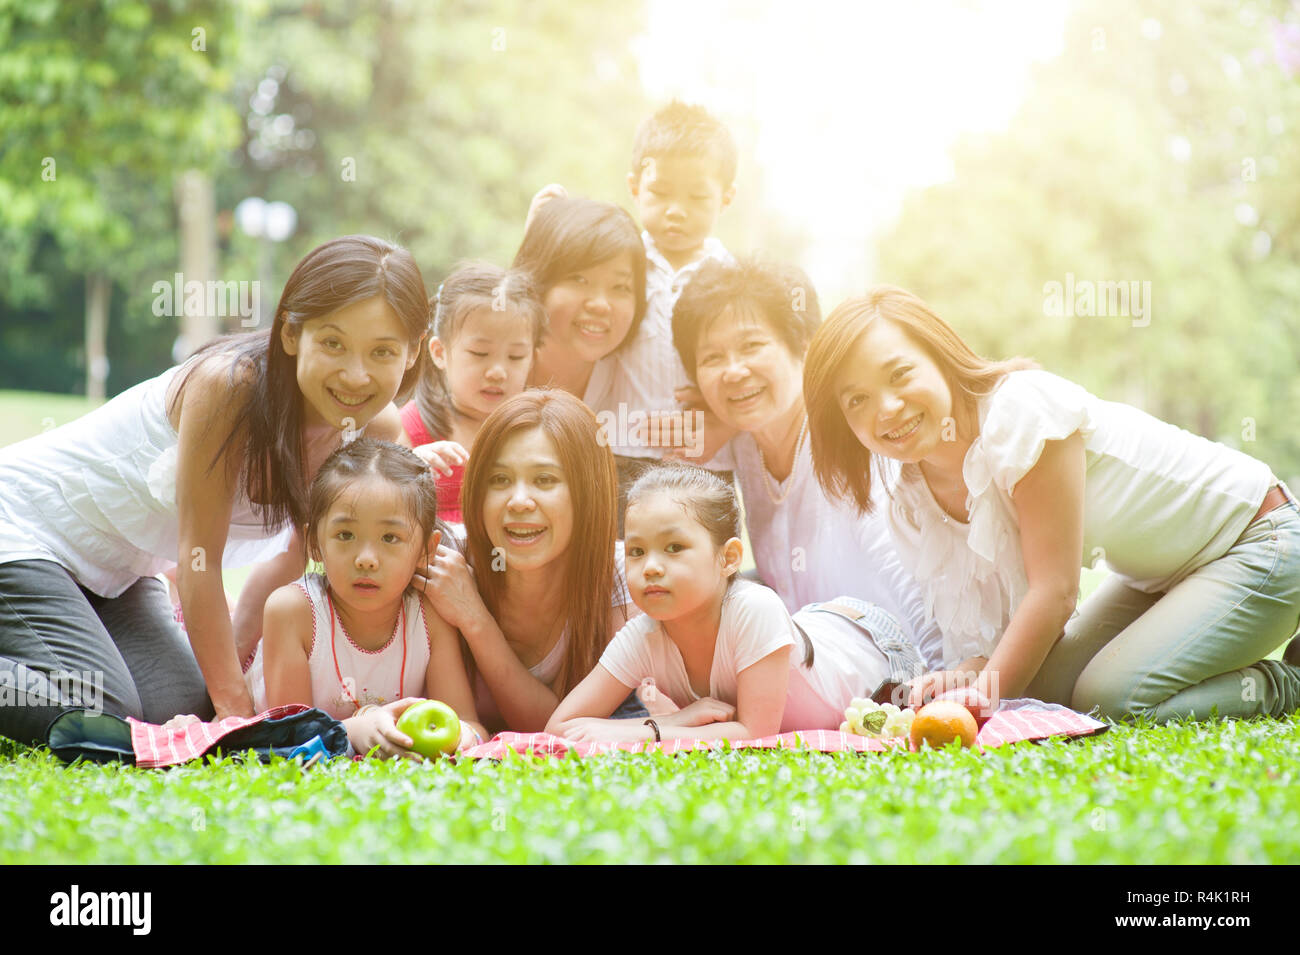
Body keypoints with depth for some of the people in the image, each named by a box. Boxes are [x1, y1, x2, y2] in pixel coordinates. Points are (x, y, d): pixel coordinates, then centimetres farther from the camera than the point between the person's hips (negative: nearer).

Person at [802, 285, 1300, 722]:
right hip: (1157, 575, 8)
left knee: (1110, 698, -22)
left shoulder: (1022, 412, -29)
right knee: (1045, 688, -3)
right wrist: (964, 677, -27)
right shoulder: (914, 508, -5)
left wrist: (985, 694, -25)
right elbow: (989, 629, -6)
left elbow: (1056, 590, -27)